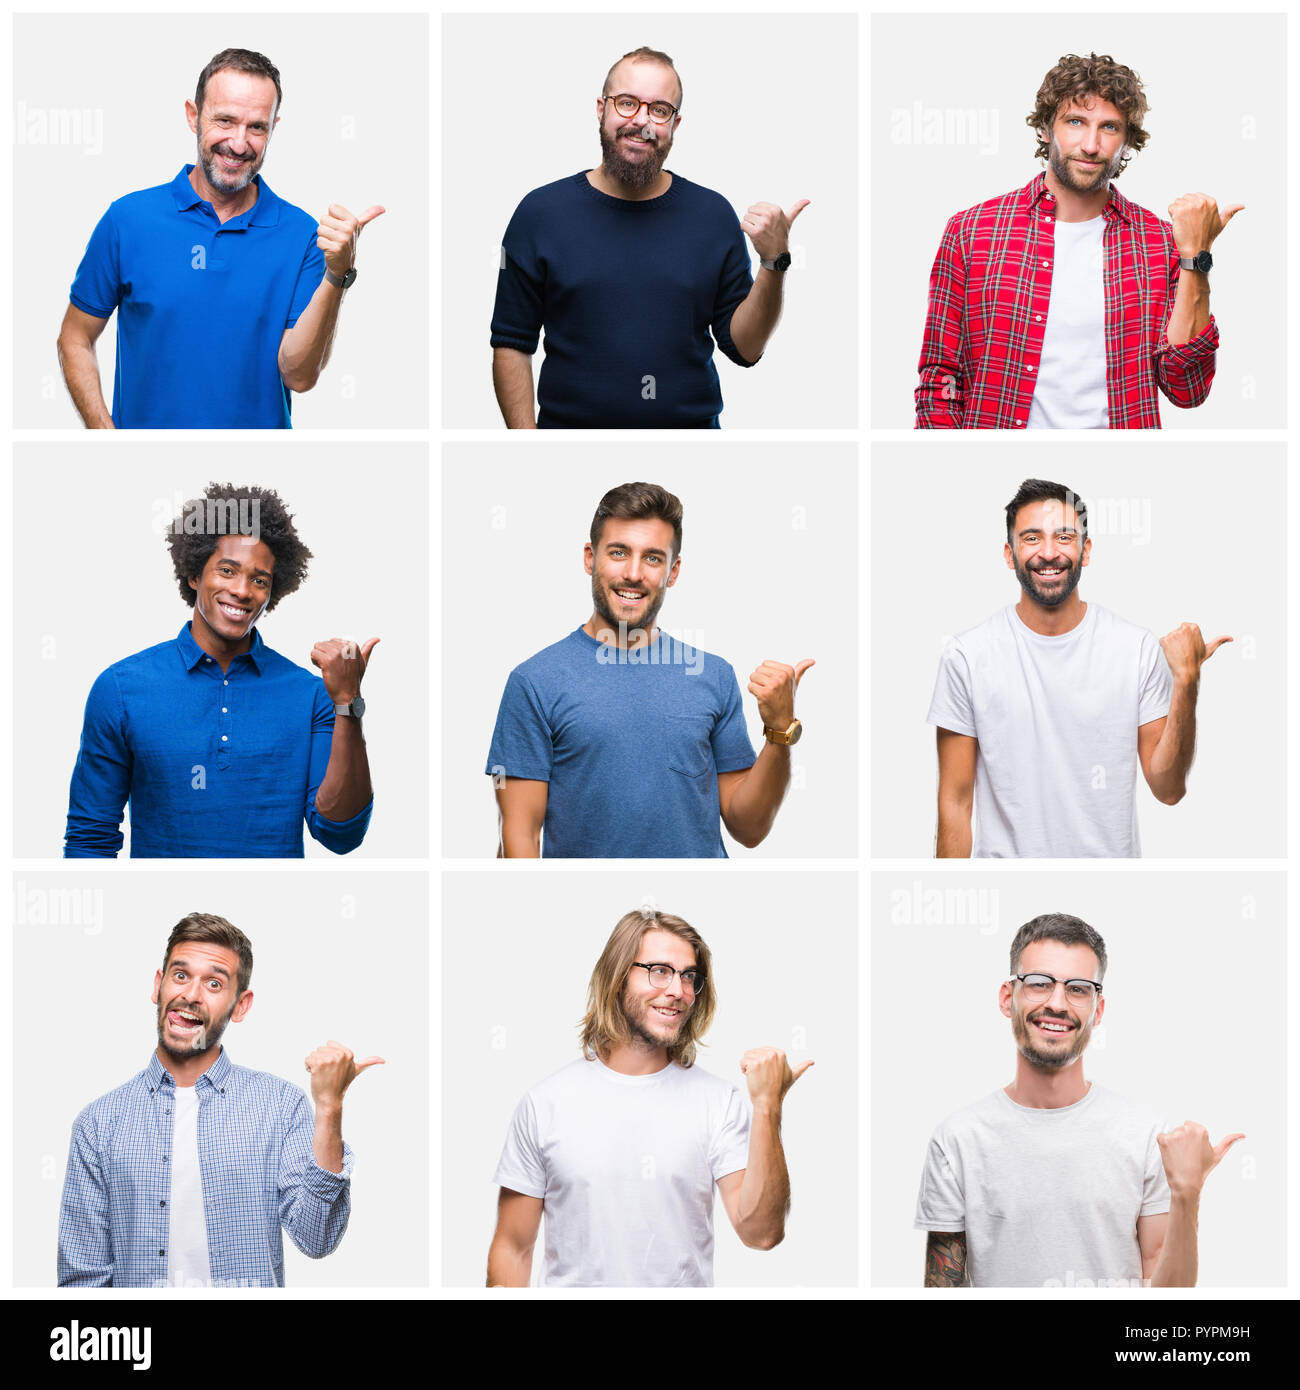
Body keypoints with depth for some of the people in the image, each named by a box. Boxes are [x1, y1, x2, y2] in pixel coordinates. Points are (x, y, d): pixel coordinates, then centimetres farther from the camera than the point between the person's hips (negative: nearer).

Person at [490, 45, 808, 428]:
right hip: (569, 426, -1)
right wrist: (526, 445, -11)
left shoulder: (713, 215, 2)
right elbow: (512, 345, -2)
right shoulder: (540, 213, -2)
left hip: (691, 426, 1)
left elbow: (744, 348, 1)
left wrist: (774, 264, -13)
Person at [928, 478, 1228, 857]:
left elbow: (1168, 790, -8)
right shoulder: (966, 656, -10)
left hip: (1114, 857, 1)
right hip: (1006, 857, -1)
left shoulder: (1139, 649, -7)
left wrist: (1185, 683, -18)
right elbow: (955, 801, -7)